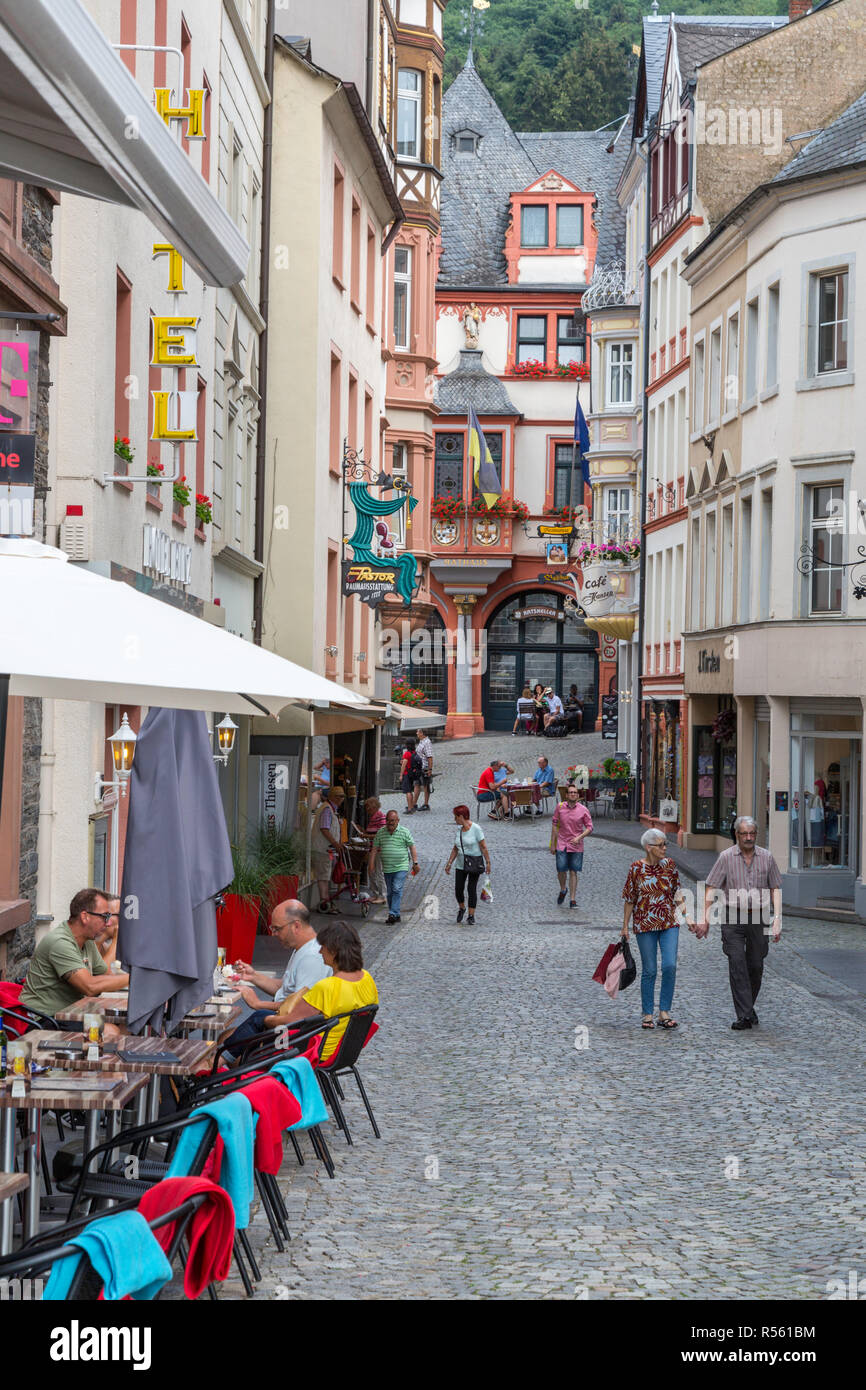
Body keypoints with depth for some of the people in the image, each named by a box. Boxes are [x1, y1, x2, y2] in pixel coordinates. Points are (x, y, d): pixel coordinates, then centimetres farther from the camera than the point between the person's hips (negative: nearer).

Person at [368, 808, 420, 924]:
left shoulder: (404, 832, -1)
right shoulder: (380, 832, 7)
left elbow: (412, 847, 2)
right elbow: (375, 849, 11)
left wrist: (415, 863, -2)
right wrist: (372, 864, 6)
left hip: (401, 867, -4)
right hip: (387, 868, 4)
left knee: (397, 889, -14)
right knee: (390, 892, 7)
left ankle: (393, 914, -17)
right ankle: (396, 916, 16)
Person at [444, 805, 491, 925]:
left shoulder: (476, 828, -13)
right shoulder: (459, 829, 6)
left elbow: (483, 847, -13)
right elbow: (455, 849, 12)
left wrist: (488, 863, -15)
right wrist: (449, 863, 8)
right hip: (461, 864, 5)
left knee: (472, 889, -5)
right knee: (458, 889, 1)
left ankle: (471, 916, 5)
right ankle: (461, 908, 29)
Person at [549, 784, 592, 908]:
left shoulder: (583, 810, -4)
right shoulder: (560, 807, -1)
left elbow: (589, 828, -1)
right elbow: (554, 825, 6)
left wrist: (579, 838, -17)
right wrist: (552, 844, 4)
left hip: (576, 846, -1)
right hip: (562, 844, 1)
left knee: (573, 872, 0)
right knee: (561, 870, -5)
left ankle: (573, 900, 5)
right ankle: (562, 890, 25)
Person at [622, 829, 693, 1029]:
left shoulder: (669, 865, 3)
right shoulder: (637, 868, -6)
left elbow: (677, 893, 13)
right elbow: (629, 899, 0)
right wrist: (625, 926, 1)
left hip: (669, 924, 2)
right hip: (645, 925, -2)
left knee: (670, 966, -10)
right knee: (649, 970, 2)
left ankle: (664, 1012, 1)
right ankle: (647, 1014, 14)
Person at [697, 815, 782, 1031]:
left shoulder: (766, 857, 5)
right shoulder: (726, 857, -1)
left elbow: (776, 889, 8)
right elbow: (711, 889, 0)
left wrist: (777, 919, -2)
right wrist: (705, 919, -7)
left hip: (758, 918, 2)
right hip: (733, 918, -2)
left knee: (755, 966, 7)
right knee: (737, 964, -10)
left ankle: (748, 1008, 29)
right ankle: (744, 1016, -11)